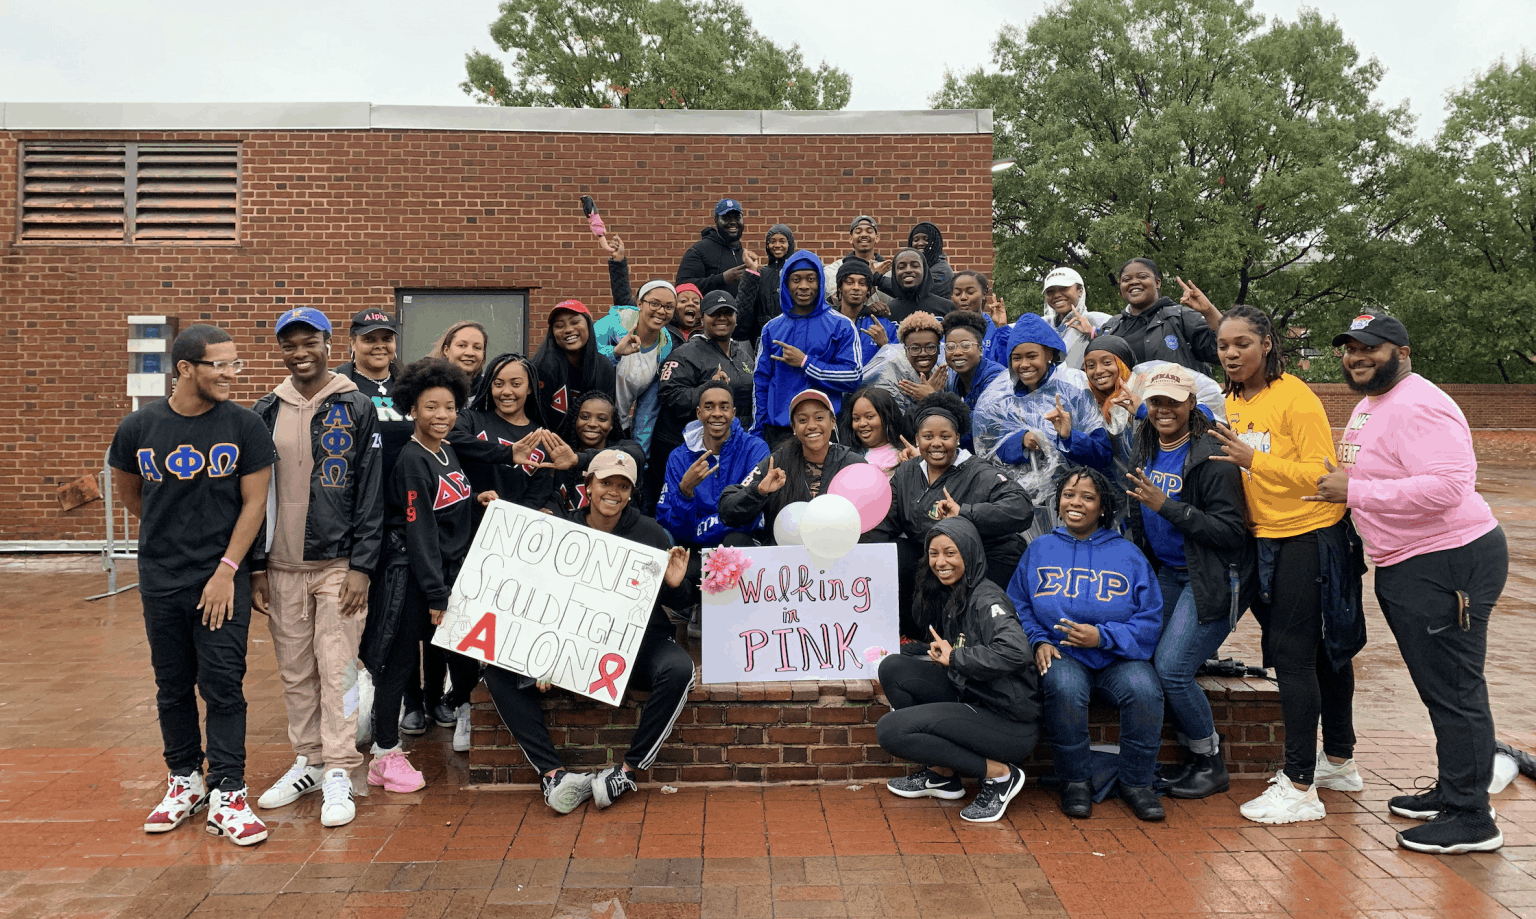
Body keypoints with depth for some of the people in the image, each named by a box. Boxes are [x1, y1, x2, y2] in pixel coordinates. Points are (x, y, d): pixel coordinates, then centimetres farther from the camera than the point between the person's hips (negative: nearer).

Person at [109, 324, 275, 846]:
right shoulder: (139, 427, -1)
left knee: (223, 686, -2)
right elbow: (127, 490, 16)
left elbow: (254, 503, -6)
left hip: (223, 579, -2)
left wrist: (226, 569, -11)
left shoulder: (244, 426, -6)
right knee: (173, 687, 13)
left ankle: (227, 794, 6)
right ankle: (185, 781, 29)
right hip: (160, 582, 2)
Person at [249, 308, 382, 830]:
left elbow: (371, 493, -4)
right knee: (295, 673, 11)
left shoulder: (357, 409, -1)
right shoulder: (265, 413, 8)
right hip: (281, 568, 4)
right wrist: (256, 566, 3)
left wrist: (361, 566, -9)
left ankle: (339, 774, 6)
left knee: (336, 669, -3)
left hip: (338, 565, -3)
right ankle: (308, 763, 25)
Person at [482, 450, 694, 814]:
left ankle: (628, 770, -20)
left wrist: (675, 585, -20)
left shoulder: (650, 534, 0)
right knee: (499, 671, -18)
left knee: (678, 670, -34)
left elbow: (679, 606, 5)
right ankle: (554, 772, -21)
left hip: (639, 638, -1)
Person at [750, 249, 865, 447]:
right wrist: (757, 431, 8)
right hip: (777, 430, 3)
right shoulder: (772, 329, 11)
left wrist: (805, 362, -10)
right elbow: (760, 382, 12)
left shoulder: (841, 326, 1)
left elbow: (852, 378, -8)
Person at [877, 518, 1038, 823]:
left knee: (890, 730, -16)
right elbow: (941, 649, 21)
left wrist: (954, 657, -20)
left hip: (1011, 723, -9)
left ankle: (998, 774, -4)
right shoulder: (947, 596, 10)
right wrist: (914, 649, 5)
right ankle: (941, 774, 10)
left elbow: (1014, 651, -33)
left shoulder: (985, 598, -16)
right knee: (893, 668, 0)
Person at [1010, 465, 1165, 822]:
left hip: (1118, 657, 0)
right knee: (1064, 688, -34)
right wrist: (1039, 641, -8)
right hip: (1062, 655, 0)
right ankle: (1075, 780, -11)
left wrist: (1102, 636, -15)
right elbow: (1018, 606, 11)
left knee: (1144, 690, -31)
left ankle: (1136, 781, -6)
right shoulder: (1039, 550, 11)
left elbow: (1150, 618, 1)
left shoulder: (1127, 554, 6)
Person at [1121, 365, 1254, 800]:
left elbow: (1231, 531, -21)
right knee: (1145, 662, -4)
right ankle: (1196, 755, 14)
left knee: (1171, 668, -14)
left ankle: (1212, 765, 9)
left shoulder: (1211, 455, -16)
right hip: (1166, 574, 7)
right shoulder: (1145, 450, 7)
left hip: (1214, 579, -7)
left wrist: (1166, 505, -25)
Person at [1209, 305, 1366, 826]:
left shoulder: (1295, 398, -15)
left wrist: (1252, 459, -27)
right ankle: (1339, 763, 32)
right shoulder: (1231, 404, 8)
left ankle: (1300, 788, 0)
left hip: (1310, 536, -8)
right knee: (1323, 650, 18)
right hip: (1269, 539, 8)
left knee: (1292, 654, -7)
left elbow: (1320, 473, -21)